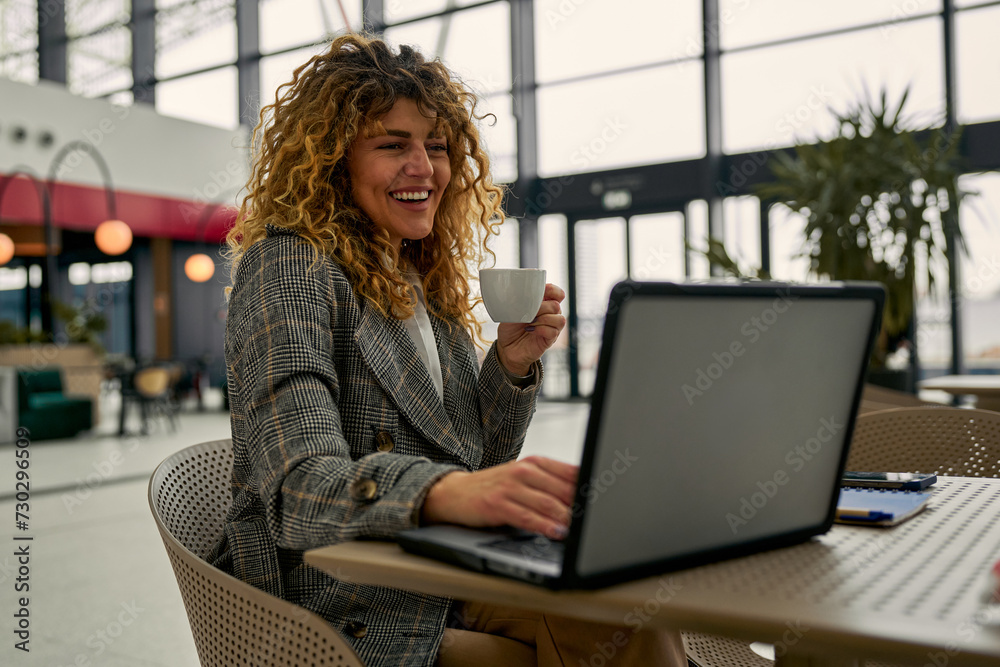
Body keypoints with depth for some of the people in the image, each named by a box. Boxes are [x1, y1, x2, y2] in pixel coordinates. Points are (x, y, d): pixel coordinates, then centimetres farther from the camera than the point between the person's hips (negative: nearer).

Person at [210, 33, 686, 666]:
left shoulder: (427, 282, 10)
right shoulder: (289, 269, -12)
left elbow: (476, 469, 12)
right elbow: (302, 489, -26)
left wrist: (512, 364, -6)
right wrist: (450, 493, -45)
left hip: (439, 594, 7)